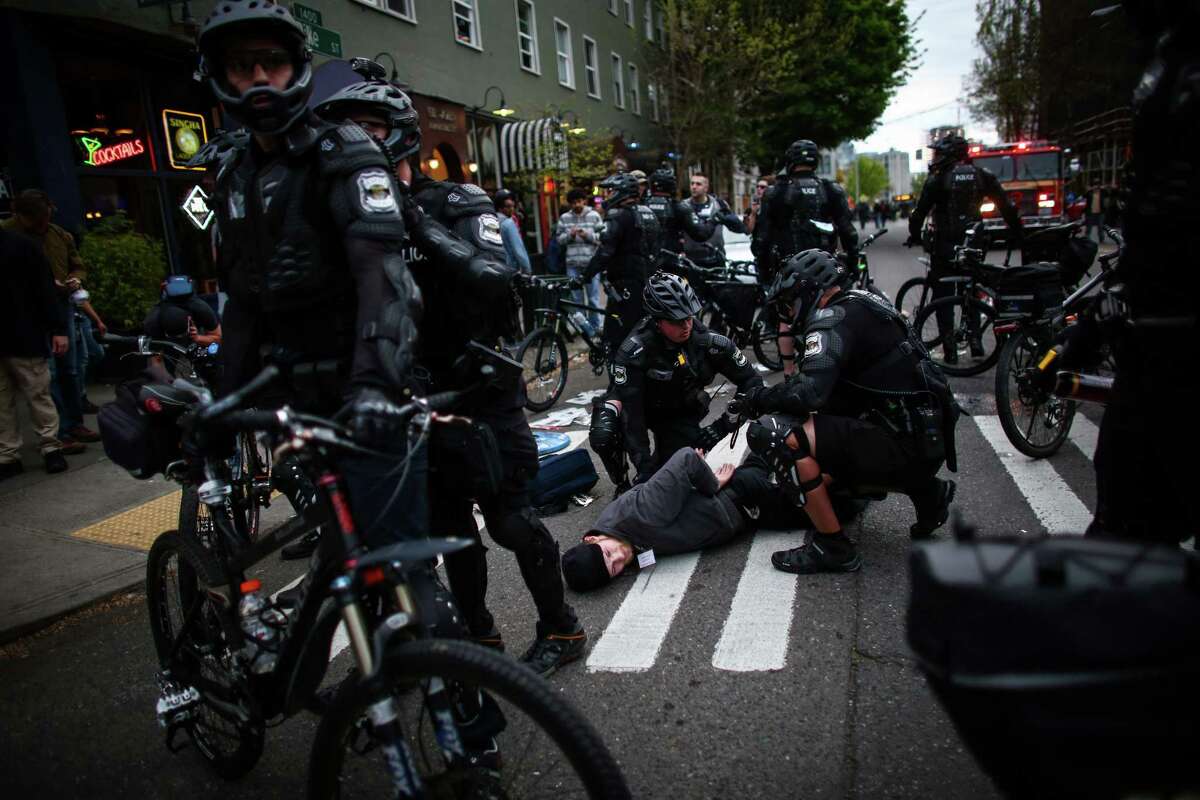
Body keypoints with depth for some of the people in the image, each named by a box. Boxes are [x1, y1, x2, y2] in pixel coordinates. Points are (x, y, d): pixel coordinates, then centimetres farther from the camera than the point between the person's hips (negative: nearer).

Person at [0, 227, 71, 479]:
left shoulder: (20, 245, -3)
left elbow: (45, 288, -5)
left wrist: (57, 329, -10)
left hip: (24, 338, -3)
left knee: (38, 394, 5)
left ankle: (51, 448, 14)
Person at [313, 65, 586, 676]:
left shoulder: (459, 204, -9)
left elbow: (497, 284, -27)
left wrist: (428, 230, -25)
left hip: (481, 391, -5)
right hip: (420, 400, 6)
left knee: (510, 519, -1)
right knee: (449, 526, 13)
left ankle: (560, 630, 19)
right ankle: (479, 634, 30)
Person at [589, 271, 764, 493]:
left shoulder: (709, 342, -23)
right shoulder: (634, 350, -33)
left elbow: (751, 380, -14)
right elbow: (631, 411, -33)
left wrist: (725, 424, -27)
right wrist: (644, 467, -36)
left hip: (679, 412, 3)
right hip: (641, 406, -2)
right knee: (603, 437, -32)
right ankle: (622, 485, -1)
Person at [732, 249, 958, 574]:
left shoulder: (834, 318, -13)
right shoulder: (863, 306, 17)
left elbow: (807, 392, -27)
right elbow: (835, 394, 21)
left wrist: (755, 399, -10)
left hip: (904, 444, -10)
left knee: (774, 433, -19)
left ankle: (832, 547, -10)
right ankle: (924, 491, 20)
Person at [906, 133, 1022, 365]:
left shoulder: (938, 178, -6)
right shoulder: (981, 175, 5)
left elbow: (920, 211, -7)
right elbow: (1006, 205, 4)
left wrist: (914, 236, 8)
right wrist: (1017, 235, 11)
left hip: (945, 245, -4)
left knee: (943, 297, 3)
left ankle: (950, 351, 0)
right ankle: (976, 343, 15)